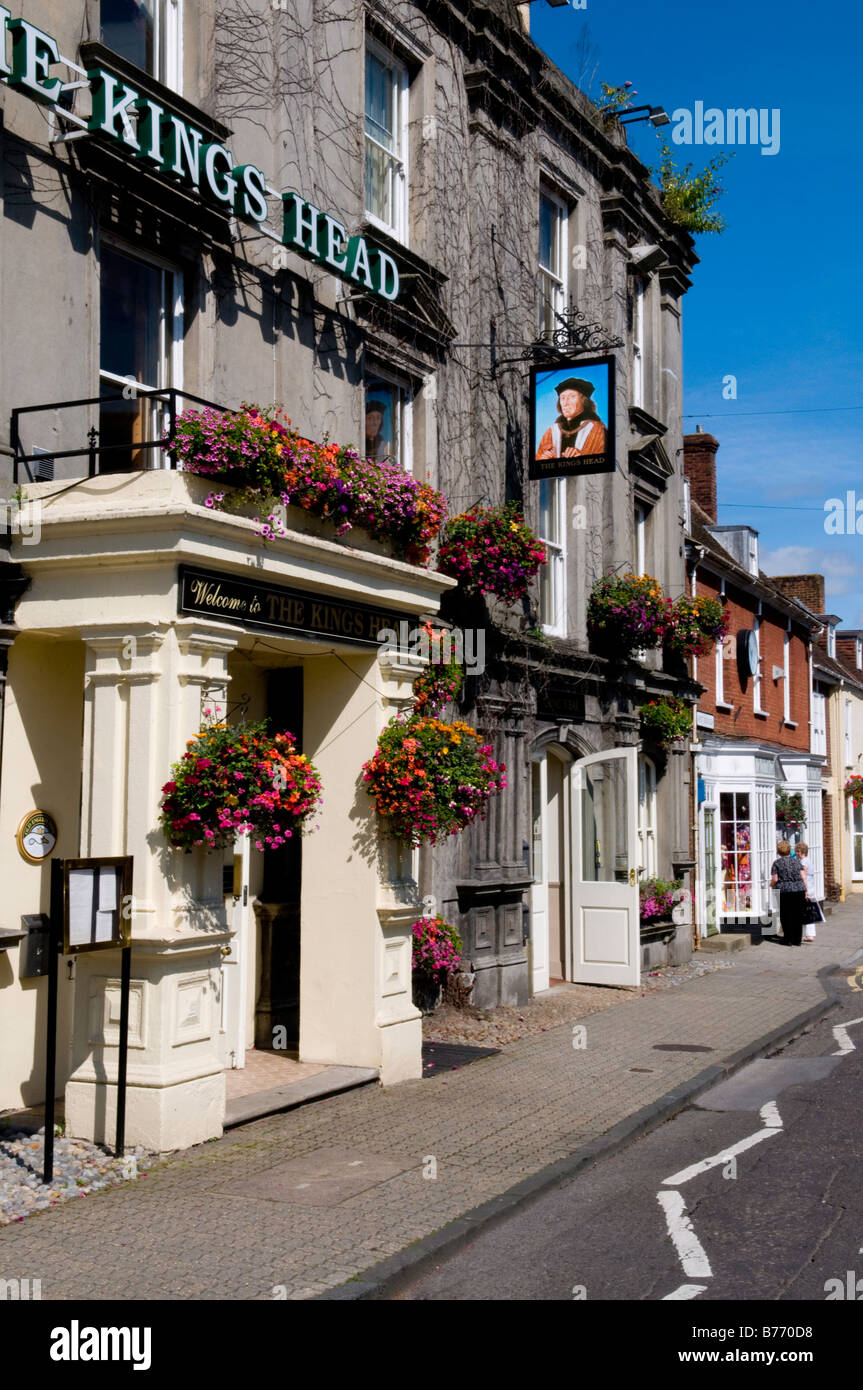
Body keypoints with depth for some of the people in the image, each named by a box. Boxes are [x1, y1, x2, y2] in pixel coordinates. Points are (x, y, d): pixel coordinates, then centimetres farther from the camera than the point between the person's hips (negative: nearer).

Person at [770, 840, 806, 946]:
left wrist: (771, 885, 15)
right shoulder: (796, 861, 11)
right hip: (799, 890, 3)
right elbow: (803, 877, 6)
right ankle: (798, 940, 12)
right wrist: (805, 890, 10)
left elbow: (775, 879, -4)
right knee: (798, 916, 9)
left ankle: (789, 940, 6)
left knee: (786, 916, 5)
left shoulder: (777, 863, 1)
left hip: (785, 891, -3)